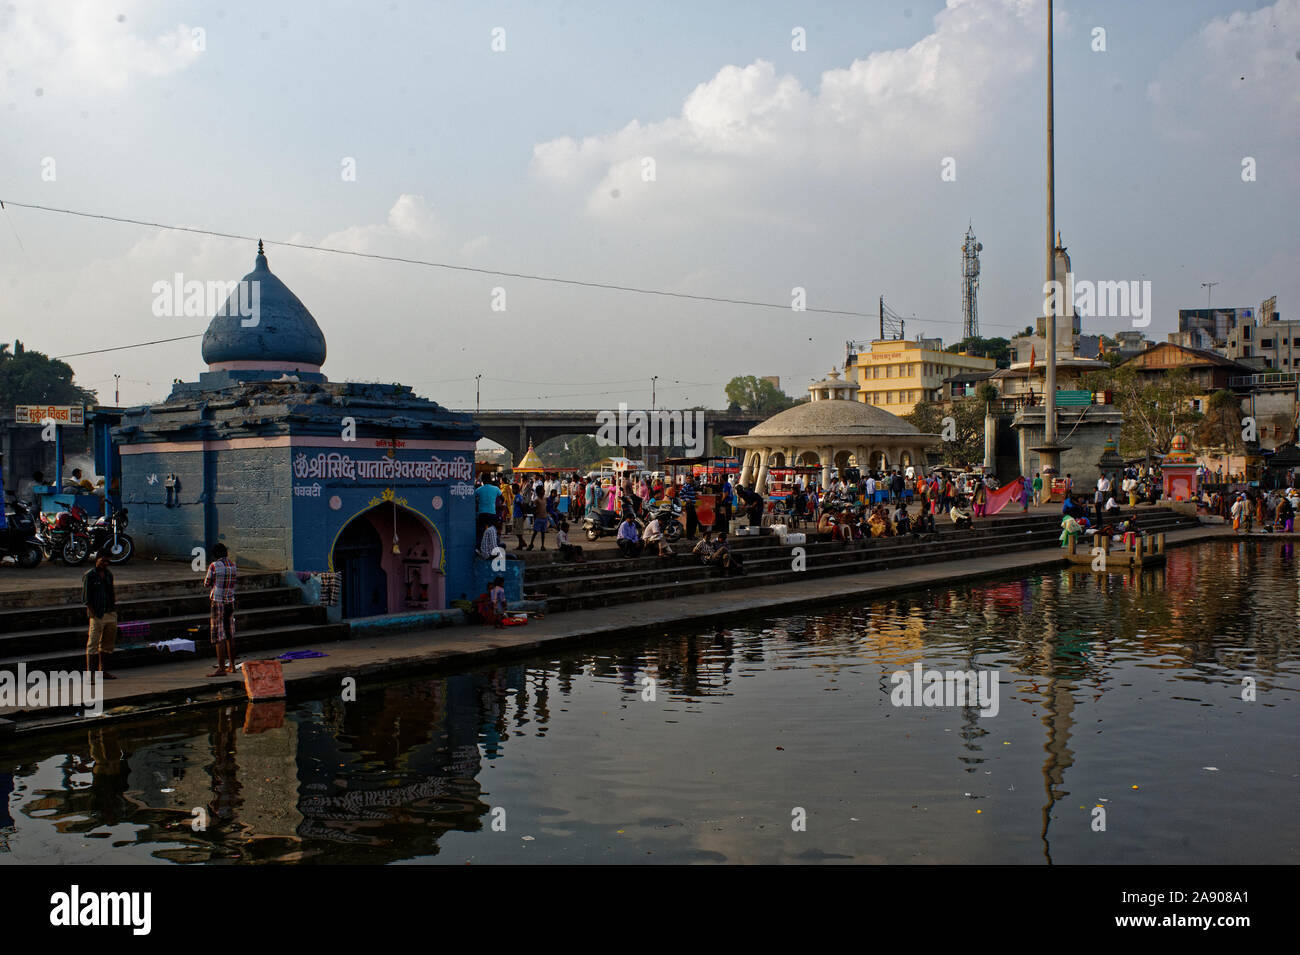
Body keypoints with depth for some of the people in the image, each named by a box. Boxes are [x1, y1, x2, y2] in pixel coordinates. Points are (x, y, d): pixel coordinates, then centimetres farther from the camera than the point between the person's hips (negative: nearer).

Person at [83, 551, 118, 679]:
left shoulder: (109, 574, 14)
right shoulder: (89, 575, -5)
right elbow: (86, 598, -8)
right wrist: (93, 614, -15)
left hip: (111, 614, 7)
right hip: (97, 615, -7)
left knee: (107, 644, 13)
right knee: (93, 644, -6)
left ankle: (102, 671, 23)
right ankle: (90, 673, -6)